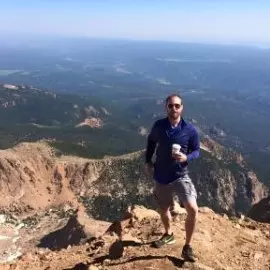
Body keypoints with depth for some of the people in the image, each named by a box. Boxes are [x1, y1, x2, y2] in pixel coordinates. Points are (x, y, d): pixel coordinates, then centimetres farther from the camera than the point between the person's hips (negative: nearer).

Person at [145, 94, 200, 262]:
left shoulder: (190, 130, -13)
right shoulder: (158, 126, -8)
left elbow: (197, 151, -2)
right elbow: (151, 141, 11)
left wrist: (186, 157, -22)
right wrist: (148, 161, 5)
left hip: (181, 176, -2)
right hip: (161, 176, 3)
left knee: (193, 209, -18)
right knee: (164, 209, 20)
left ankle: (188, 247, 4)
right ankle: (169, 235, 50)